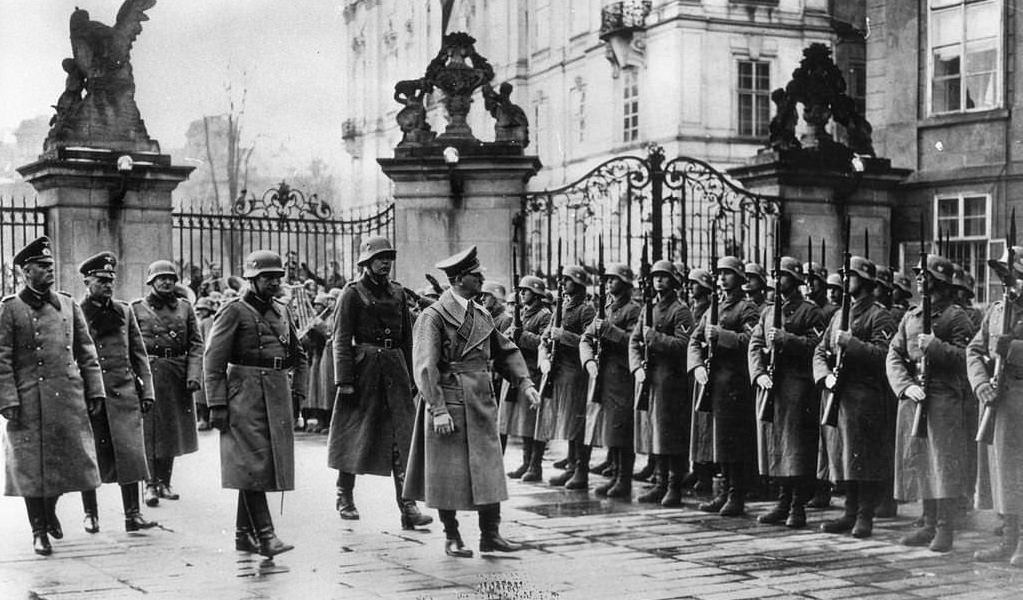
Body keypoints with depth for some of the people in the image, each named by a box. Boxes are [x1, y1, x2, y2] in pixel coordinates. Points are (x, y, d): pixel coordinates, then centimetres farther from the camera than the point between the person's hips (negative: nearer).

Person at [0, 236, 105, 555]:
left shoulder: (68, 305, 10)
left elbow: (86, 352, 13)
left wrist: (95, 391, 7)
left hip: (69, 398, 4)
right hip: (30, 401, -4)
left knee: (69, 461, 8)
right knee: (32, 466, 3)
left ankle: (50, 510, 35)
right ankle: (39, 531, 16)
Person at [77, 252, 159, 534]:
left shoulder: (125, 312, 10)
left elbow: (139, 354, 13)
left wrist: (146, 391, 7)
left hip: (124, 392, 2)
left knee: (130, 452, -3)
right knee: (89, 456, 4)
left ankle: (132, 514, 2)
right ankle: (90, 514, 17)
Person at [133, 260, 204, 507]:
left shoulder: (185, 307, 9)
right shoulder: (137, 308, 2)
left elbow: (196, 343, 5)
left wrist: (193, 374, -6)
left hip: (178, 375, 3)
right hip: (149, 373, -3)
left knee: (172, 429, 9)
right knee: (149, 430, -4)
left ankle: (165, 482, 20)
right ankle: (151, 484, 0)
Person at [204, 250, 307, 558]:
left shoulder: (282, 311, 15)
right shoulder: (234, 311, -5)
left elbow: (298, 355, 24)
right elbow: (213, 360, -9)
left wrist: (298, 390, 12)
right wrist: (216, 405, -14)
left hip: (278, 394, 7)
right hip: (246, 396, -7)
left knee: (272, 464, 9)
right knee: (253, 465, -10)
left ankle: (244, 534, 20)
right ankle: (265, 535, -13)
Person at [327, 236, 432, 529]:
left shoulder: (397, 292, 12)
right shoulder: (353, 293, -3)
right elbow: (341, 339, -8)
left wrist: (408, 374, 13)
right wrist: (344, 380, -14)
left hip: (394, 365, 4)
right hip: (364, 366, -4)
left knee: (403, 434, -5)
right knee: (354, 432, 7)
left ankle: (407, 506, -8)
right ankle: (345, 497, 25)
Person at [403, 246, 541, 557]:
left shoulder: (482, 316, 12)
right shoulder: (433, 316, -9)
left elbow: (507, 352, 19)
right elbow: (425, 366, -15)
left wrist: (525, 383, 5)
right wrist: (438, 409, -20)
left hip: (482, 405, 6)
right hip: (449, 405, -6)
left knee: (489, 471, 5)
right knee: (448, 475, 2)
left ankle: (490, 535, 12)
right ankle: (452, 537, 15)